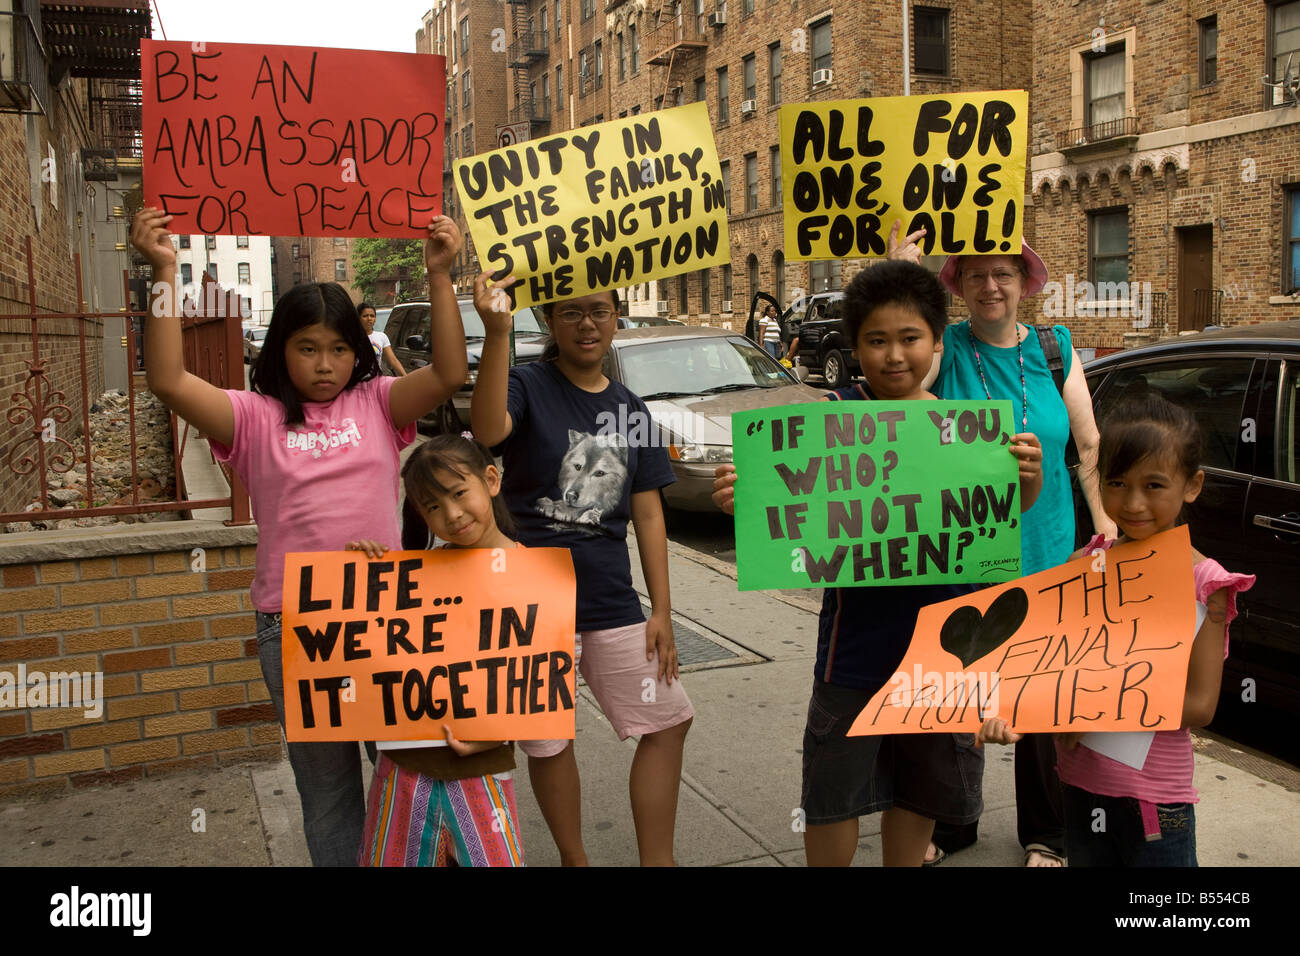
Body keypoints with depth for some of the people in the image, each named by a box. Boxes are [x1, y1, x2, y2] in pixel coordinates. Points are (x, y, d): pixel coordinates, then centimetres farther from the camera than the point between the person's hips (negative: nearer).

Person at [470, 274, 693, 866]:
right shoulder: (528, 387, -7)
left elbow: (647, 513, 8)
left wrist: (661, 610, 3)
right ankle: (574, 859, 32)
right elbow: (488, 430, -32)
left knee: (668, 721, 9)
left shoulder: (630, 410, 8)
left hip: (611, 601, 5)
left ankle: (657, 860, 25)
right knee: (549, 741, 9)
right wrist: (496, 331, -44)